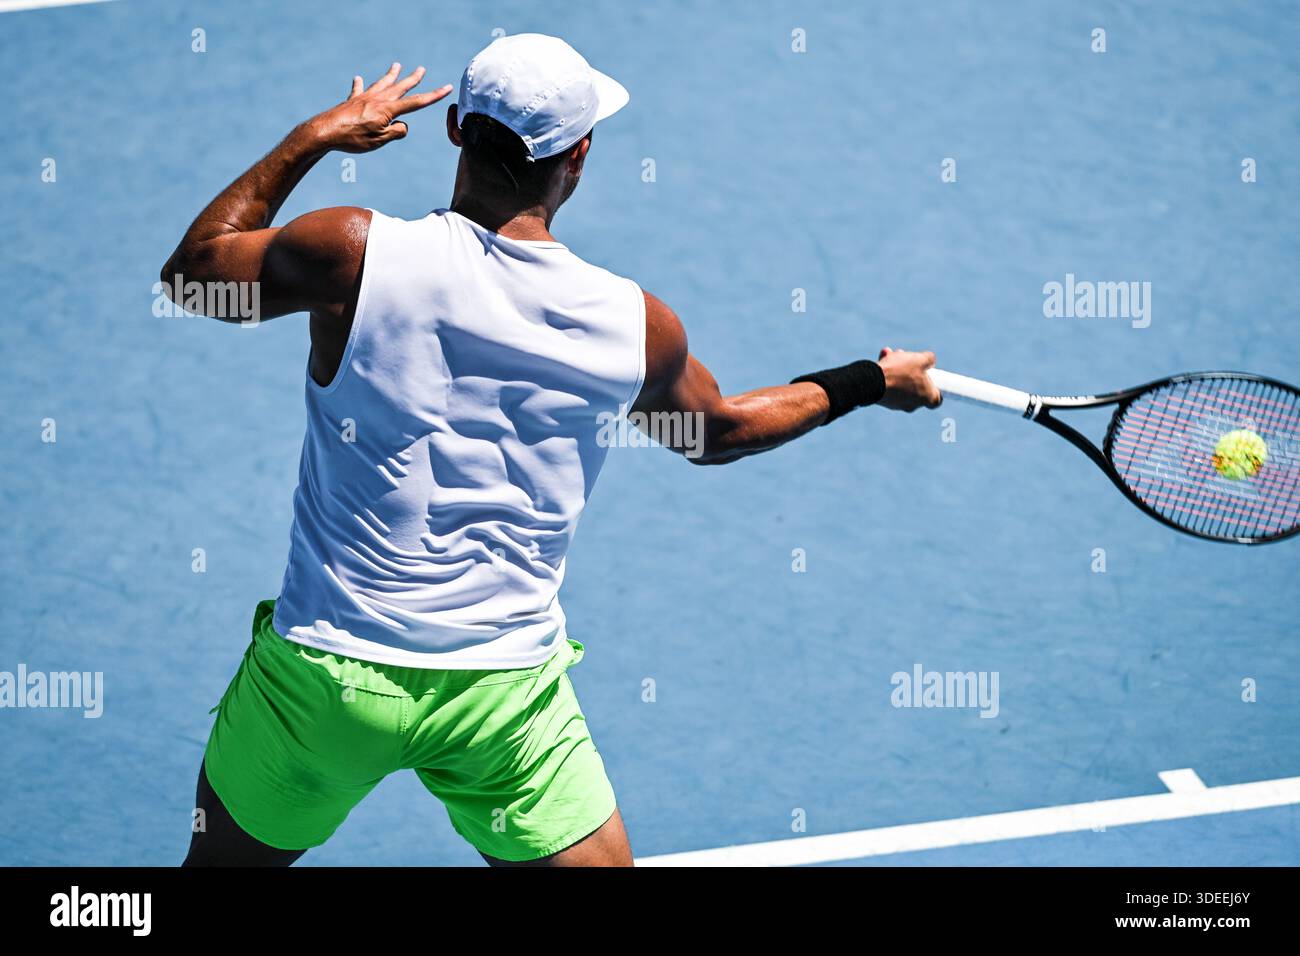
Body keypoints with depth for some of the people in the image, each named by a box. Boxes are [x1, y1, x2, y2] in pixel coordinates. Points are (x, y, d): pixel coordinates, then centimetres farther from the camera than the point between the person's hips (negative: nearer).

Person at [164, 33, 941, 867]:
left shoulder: (353, 253, -12)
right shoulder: (638, 326, -4)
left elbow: (190, 268, 6)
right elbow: (718, 431, 18)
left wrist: (315, 134, 14)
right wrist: (870, 382, 34)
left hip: (325, 671, 0)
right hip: (510, 691, 1)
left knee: (222, 853, 21)